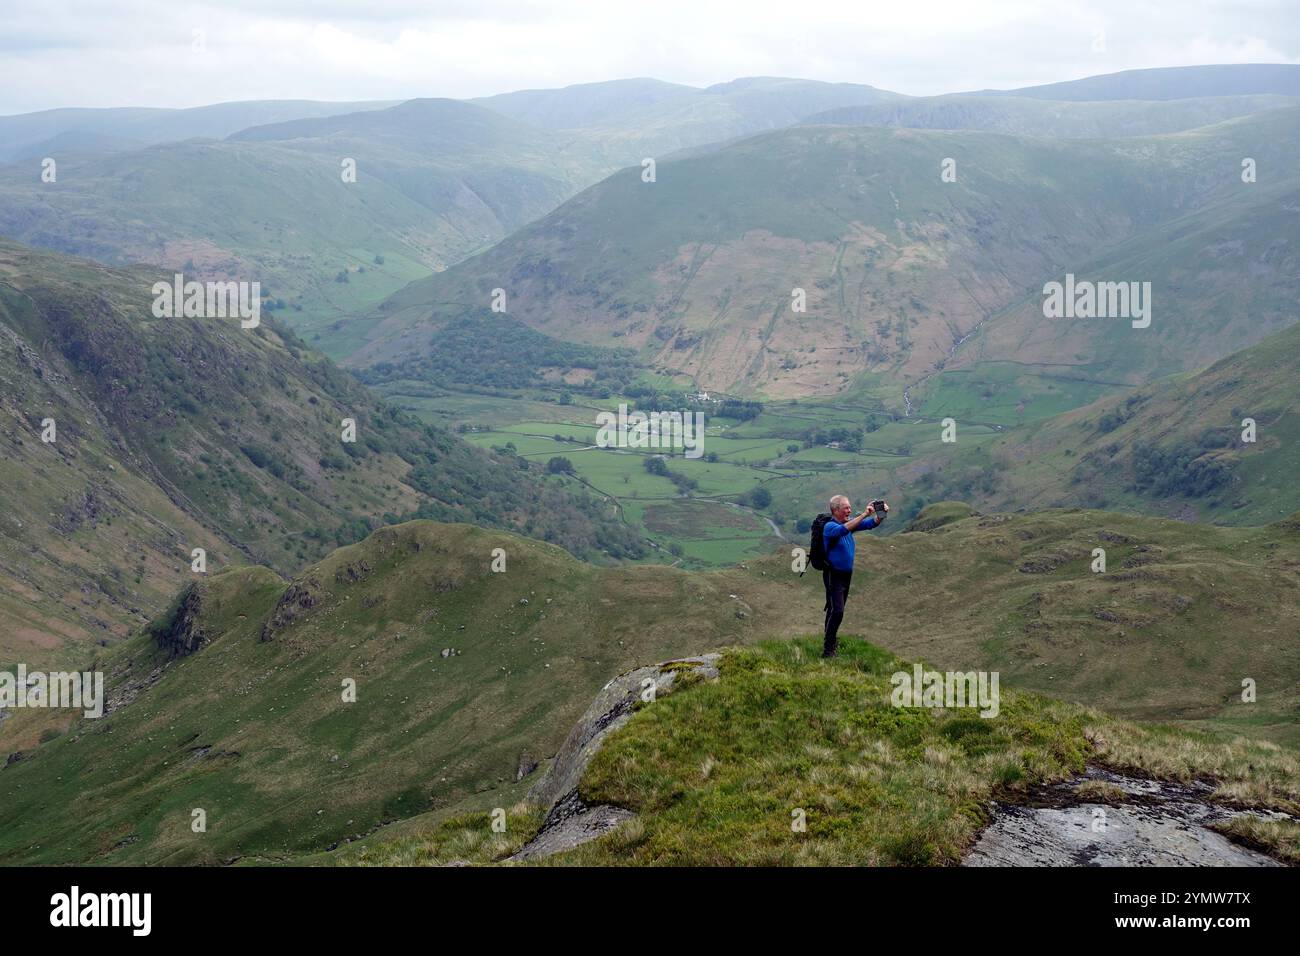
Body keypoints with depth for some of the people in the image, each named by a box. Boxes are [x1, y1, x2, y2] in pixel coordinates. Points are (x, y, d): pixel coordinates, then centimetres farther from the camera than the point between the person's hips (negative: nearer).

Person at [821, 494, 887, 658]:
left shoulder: (850, 522, 5)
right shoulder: (829, 527, -18)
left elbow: (872, 524, 3)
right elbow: (843, 529, -39)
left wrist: (881, 514, -18)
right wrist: (865, 514, -43)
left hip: (847, 574, 8)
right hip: (834, 575, -8)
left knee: (836, 609, 18)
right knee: (836, 610, -15)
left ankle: (831, 639, 32)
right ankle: (828, 649, -12)